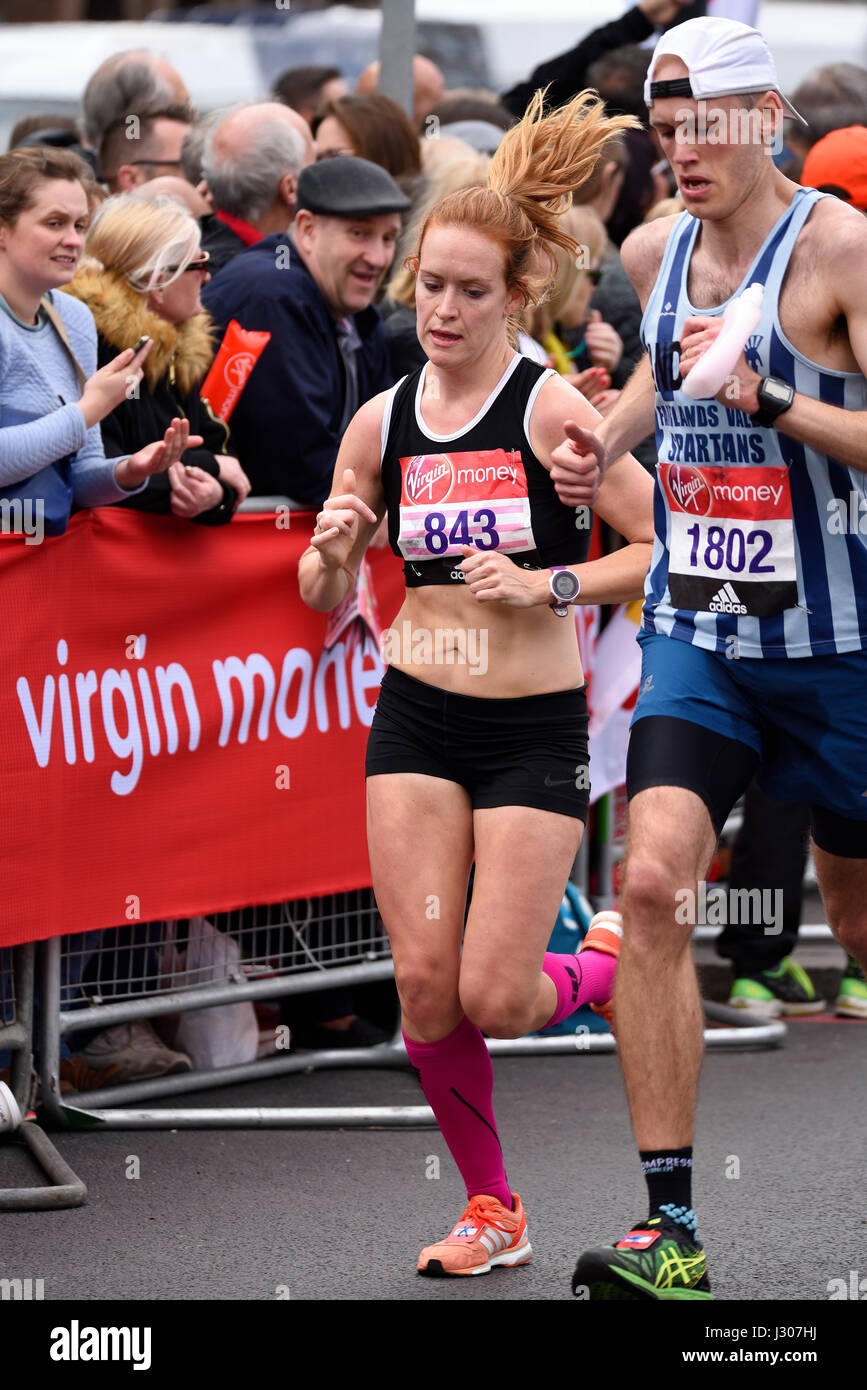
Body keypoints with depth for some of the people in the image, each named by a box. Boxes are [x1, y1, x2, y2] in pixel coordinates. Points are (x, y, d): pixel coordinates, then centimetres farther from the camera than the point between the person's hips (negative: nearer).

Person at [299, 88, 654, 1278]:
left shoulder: (552, 410, -10)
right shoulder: (382, 422, 4)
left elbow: (667, 549, -11)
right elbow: (324, 596, 13)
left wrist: (547, 585, -21)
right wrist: (333, 550, -8)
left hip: (535, 728, -4)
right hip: (416, 720, 4)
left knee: (494, 998, -9)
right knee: (425, 986, -4)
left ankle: (608, 972, 26)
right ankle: (492, 1209, 15)